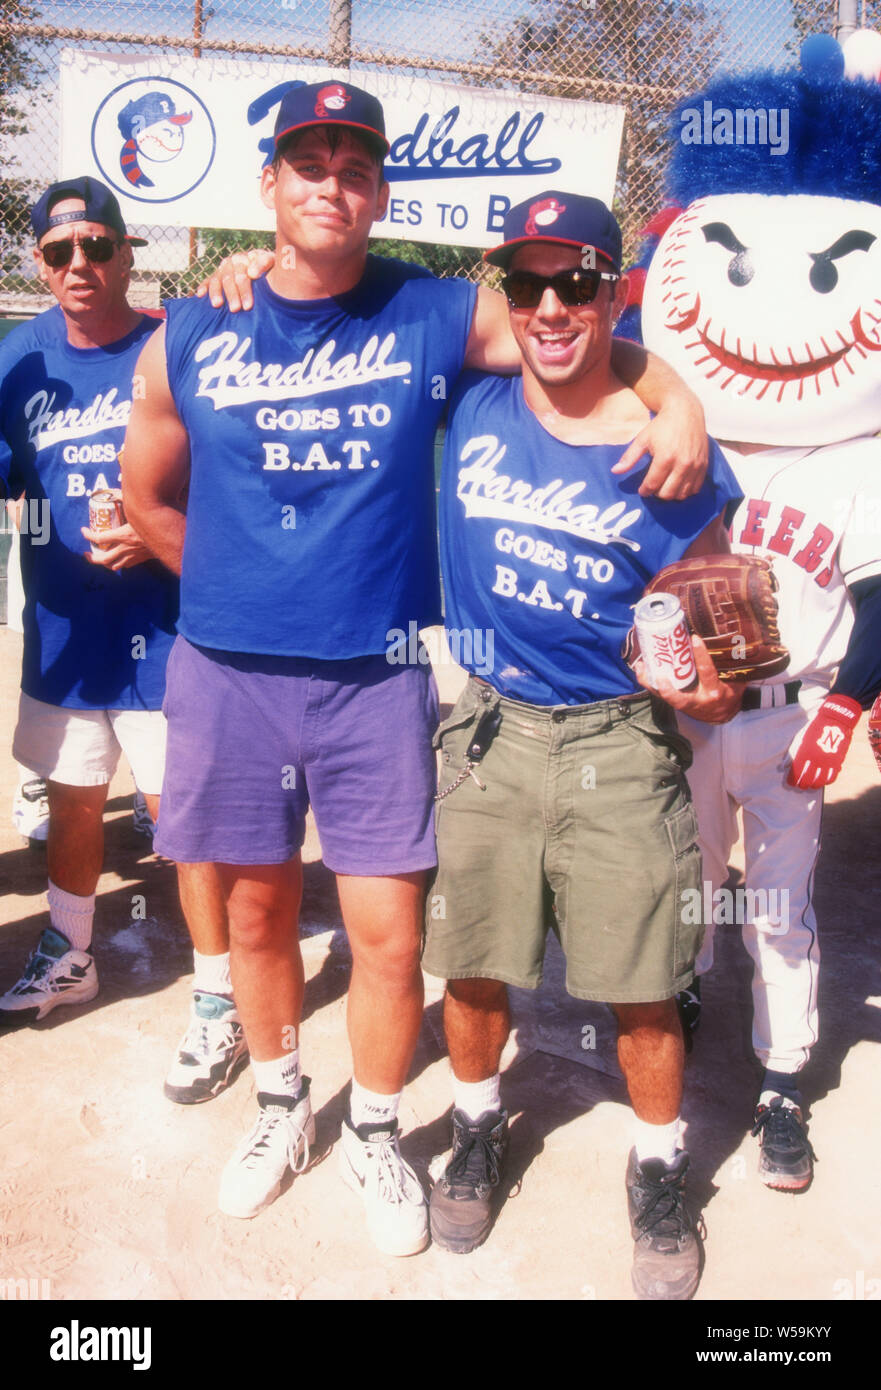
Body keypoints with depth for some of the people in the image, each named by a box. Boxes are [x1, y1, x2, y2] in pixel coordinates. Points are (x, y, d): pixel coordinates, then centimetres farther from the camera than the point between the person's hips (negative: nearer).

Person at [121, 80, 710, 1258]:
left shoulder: (440, 317, -3)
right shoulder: (190, 338, 2)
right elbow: (148, 495, 14)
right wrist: (242, 584, 11)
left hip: (378, 677, -1)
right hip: (228, 674, 2)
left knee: (387, 930, 3)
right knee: (257, 907, 15)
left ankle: (374, 1136, 29)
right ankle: (281, 1107, 40)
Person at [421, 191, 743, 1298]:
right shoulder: (470, 406, -2)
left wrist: (710, 685, -21)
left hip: (621, 747, -1)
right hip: (489, 731, 2)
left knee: (642, 989, 6)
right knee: (473, 968, 12)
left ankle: (658, 1172, 33)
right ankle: (477, 1131, 41)